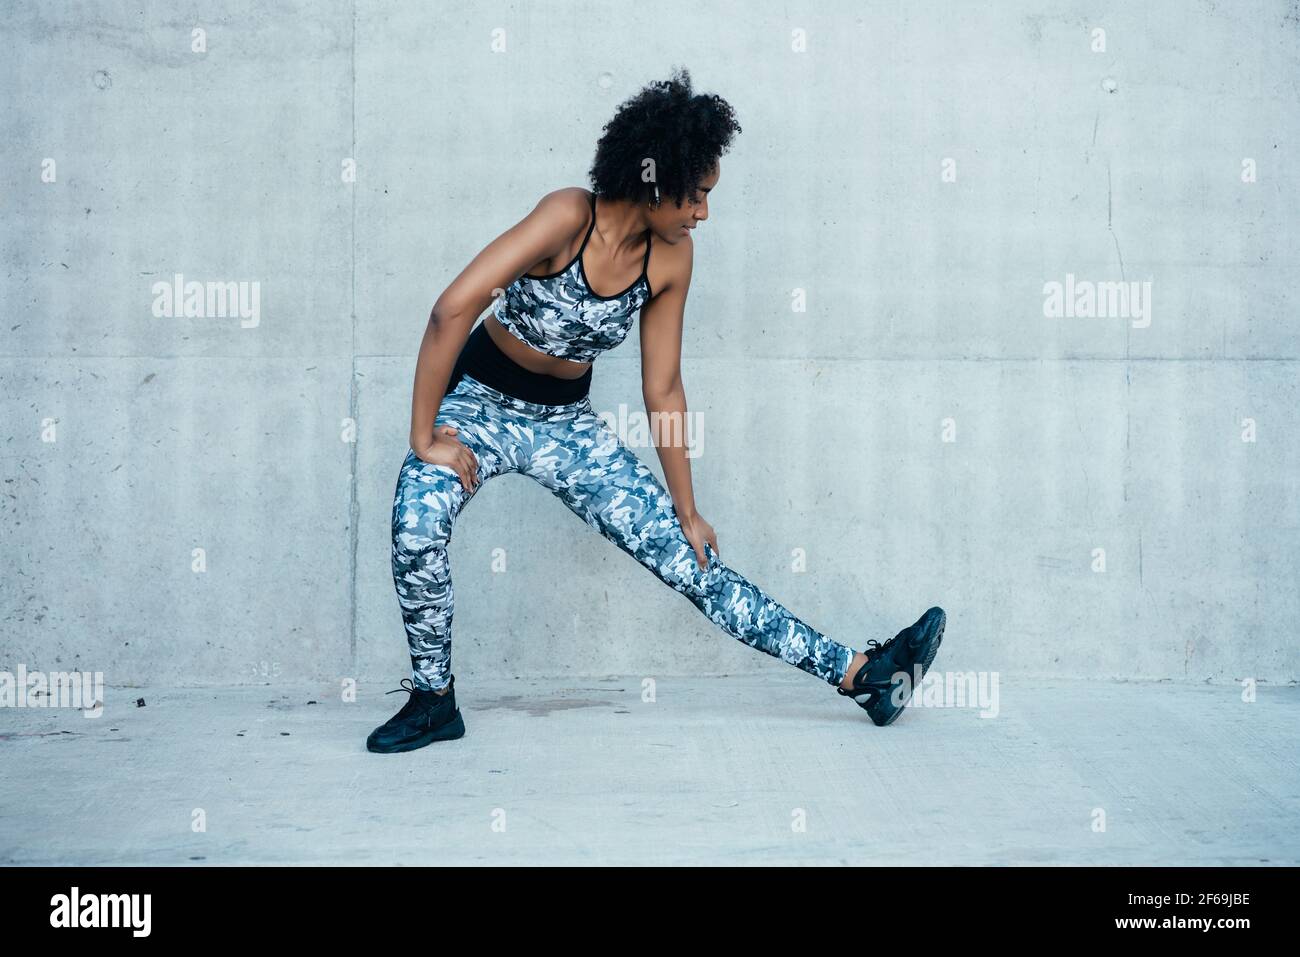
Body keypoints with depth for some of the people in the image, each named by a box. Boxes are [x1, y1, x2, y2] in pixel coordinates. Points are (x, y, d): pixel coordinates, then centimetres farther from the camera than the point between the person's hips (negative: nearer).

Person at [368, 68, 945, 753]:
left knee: (691, 562, -2)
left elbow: (663, 391, -1)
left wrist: (686, 511, 3)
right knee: (418, 529, -33)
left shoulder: (671, 258, -9)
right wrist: (425, 438, -24)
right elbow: (451, 311, -28)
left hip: (568, 425, 4)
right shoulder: (570, 217, -25)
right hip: (479, 404, -3)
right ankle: (434, 700, -10)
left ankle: (857, 674, 2)